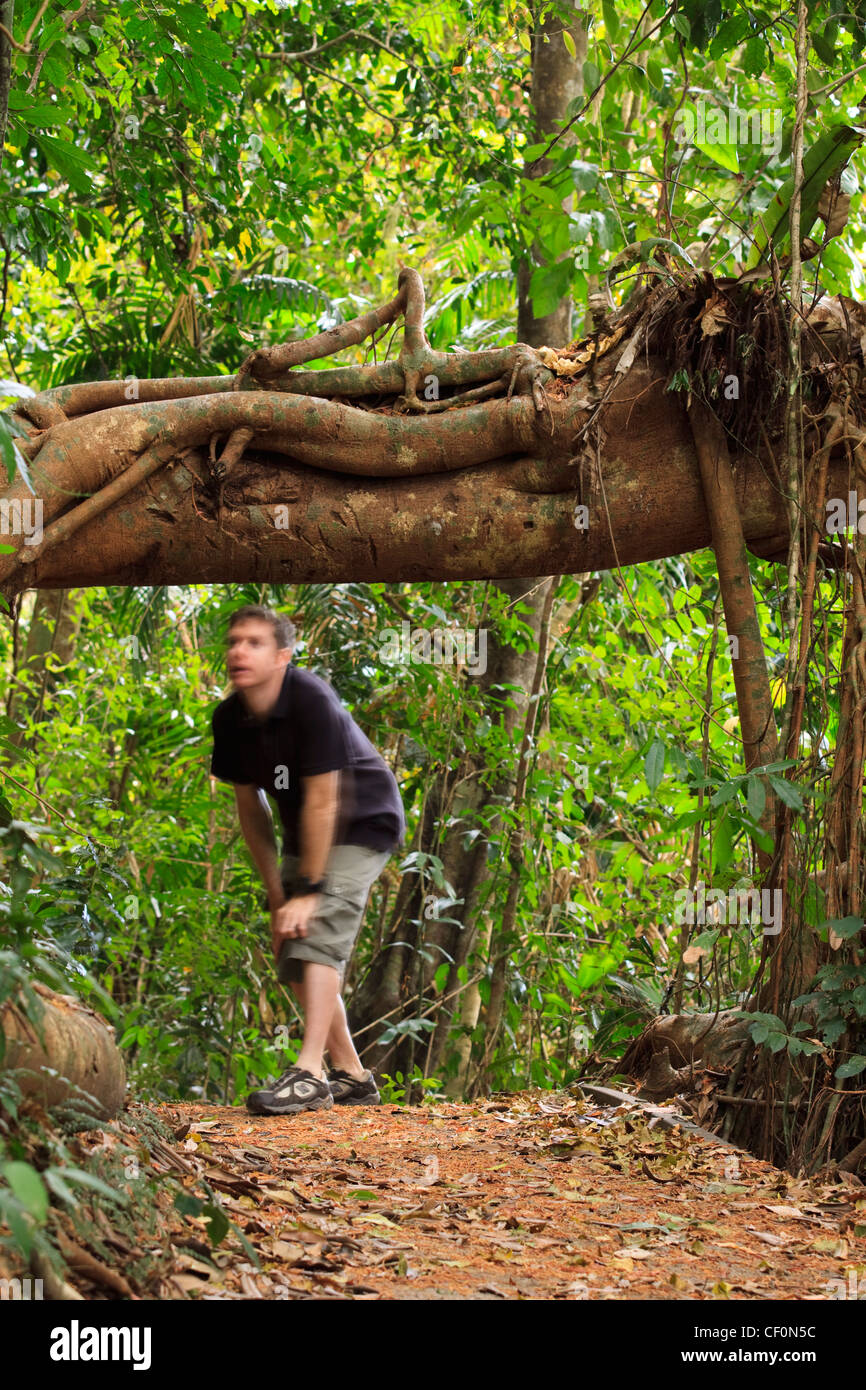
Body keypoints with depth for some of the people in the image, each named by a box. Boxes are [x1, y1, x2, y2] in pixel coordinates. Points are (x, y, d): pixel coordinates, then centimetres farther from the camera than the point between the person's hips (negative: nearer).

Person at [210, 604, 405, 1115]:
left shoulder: (313, 702, -29)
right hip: (306, 834, 8)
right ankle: (353, 1076, 16)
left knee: (317, 935, -24)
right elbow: (250, 803, 1)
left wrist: (310, 890, -28)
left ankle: (309, 1073, -29)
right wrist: (275, 886, -1)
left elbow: (323, 801, -29)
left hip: (363, 824, -8)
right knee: (292, 954, 6)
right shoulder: (230, 719, -9)